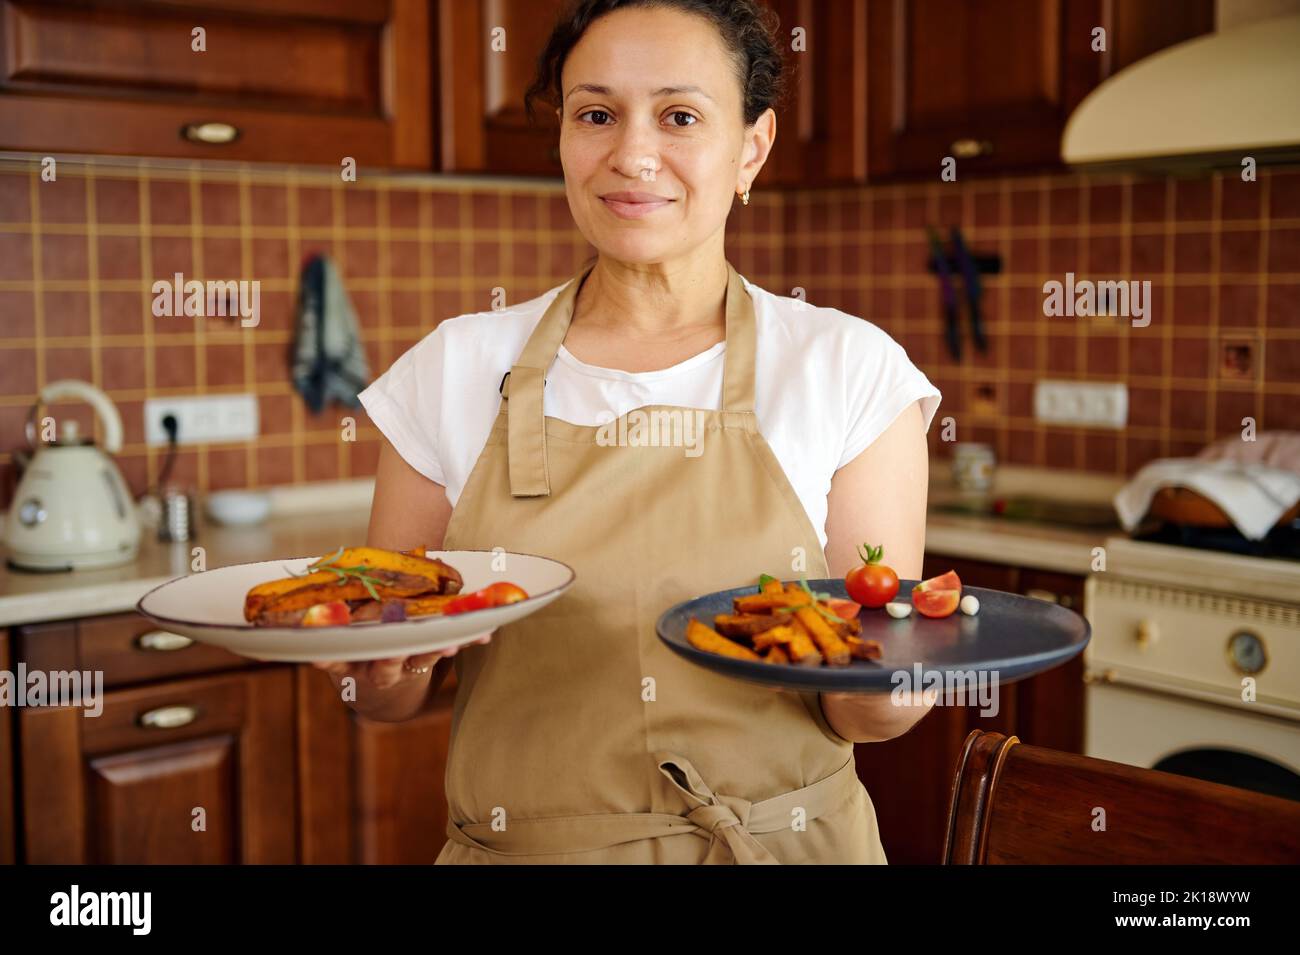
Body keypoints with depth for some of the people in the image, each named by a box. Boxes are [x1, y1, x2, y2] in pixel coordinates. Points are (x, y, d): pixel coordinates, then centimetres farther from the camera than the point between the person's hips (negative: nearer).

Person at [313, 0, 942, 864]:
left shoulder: (850, 372, -10)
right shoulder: (454, 371, -6)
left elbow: (872, 716, -6)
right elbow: (394, 695, 1)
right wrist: (385, 665, -21)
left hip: (784, 840, -1)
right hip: (518, 845, 1)